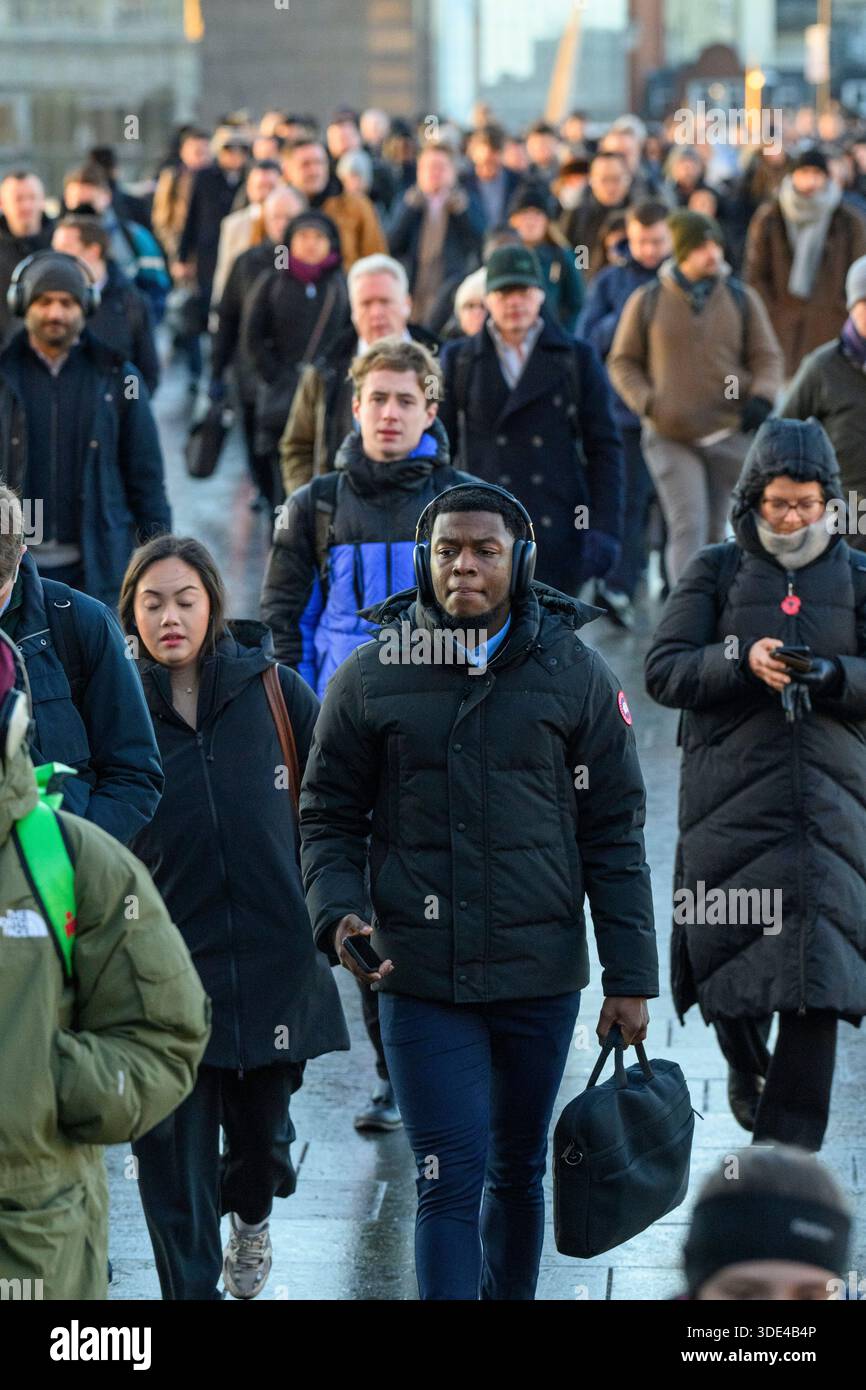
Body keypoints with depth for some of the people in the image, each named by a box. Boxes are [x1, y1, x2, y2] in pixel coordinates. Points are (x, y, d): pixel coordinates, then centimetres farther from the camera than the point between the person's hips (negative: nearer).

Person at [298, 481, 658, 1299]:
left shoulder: (574, 675, 2)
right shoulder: (370, 677, 2)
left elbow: (613, 832, 3)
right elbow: (328, 817, 7)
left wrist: (630, 977, 0)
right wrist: (337, 913, -12)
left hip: (541, 974, 1)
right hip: (420, 979, -1)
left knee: (518, 1170, 15)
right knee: (451, 1181, -7)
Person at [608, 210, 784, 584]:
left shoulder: (741, 298, 4)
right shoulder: (647, 301, 0)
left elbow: (767, 356, 8)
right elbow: (623, 362, 7)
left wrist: (761, 397, -11)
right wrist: (647, 402, -9)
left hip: (730, 433, 2)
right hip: (670, 437, -2)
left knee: (713, 532, 11)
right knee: (687, 528, -14)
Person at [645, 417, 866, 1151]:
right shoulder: (716, 571, 6)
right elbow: (664, 670, -1)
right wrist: (741, 663, -17)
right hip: (730, 792, 0)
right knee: (727, 943, 3)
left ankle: (787, 1147, -5)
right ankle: (746, 1064, 37)